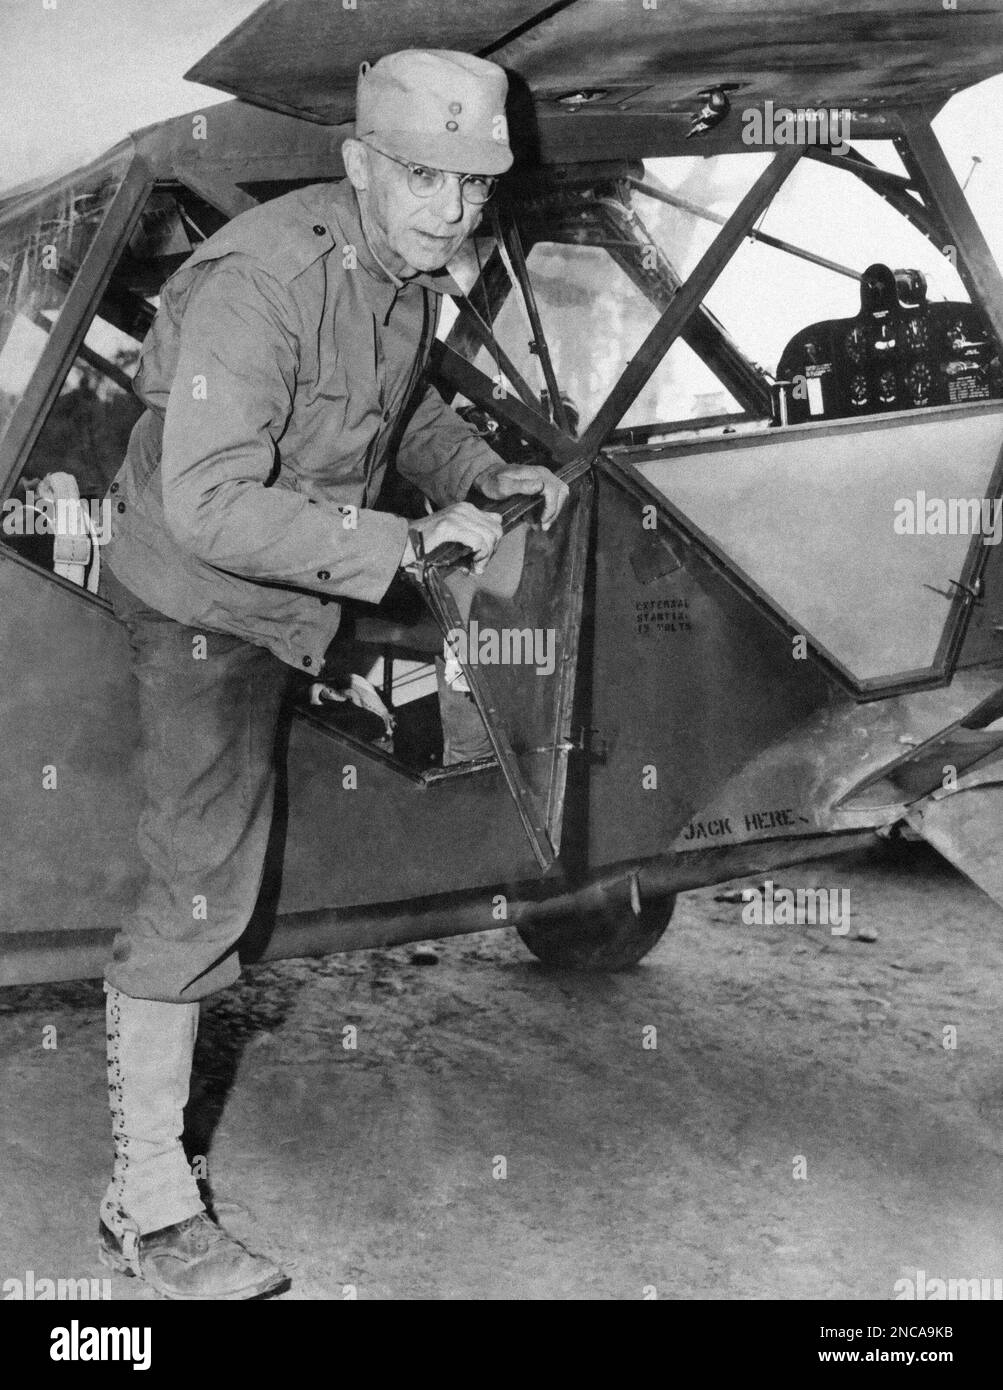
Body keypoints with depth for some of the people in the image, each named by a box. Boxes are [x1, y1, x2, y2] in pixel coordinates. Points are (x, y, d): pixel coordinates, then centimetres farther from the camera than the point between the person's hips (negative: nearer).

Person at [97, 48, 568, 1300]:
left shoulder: (412, 269, -2)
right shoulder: (259, 283, -30)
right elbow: (213, 508, -35)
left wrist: (487, 477, 3)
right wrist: (408, 542, -36)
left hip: (289, 591, 8)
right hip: (203, 602, -8)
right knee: (197, 892, -7)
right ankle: (149, 1203, 1)